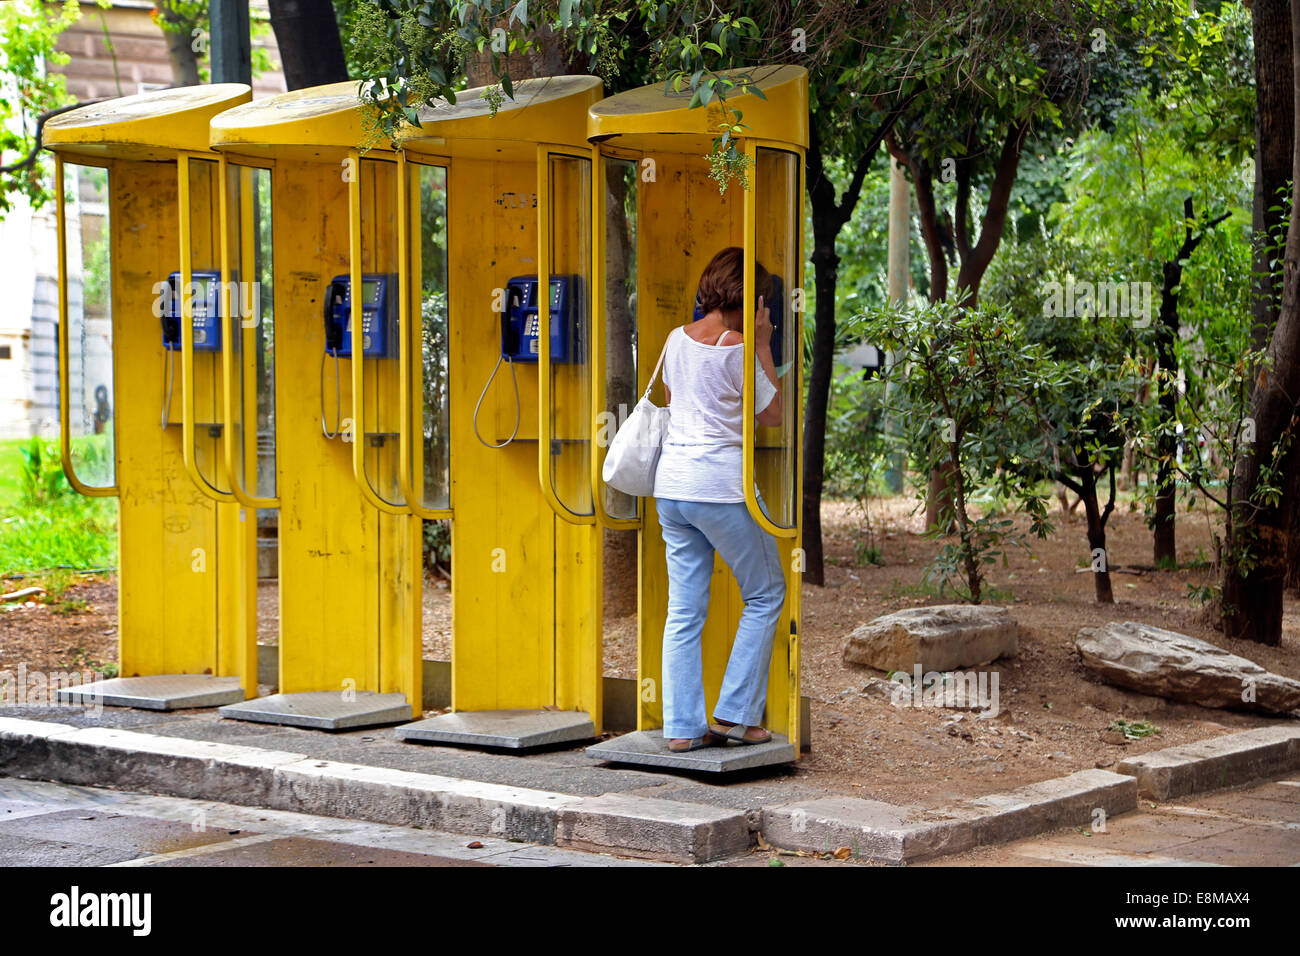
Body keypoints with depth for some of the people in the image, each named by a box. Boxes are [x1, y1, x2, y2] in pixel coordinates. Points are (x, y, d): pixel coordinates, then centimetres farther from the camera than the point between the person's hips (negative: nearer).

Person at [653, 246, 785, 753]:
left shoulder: (677, 339, 8)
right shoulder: (739, 350, -11)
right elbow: (773, 413, 0)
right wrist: (762, 345, 1)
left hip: (671, 483, 6)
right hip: (721, 485, -6)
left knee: (684, 609, 8)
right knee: (765, 595, 10)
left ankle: (683, 726, 6)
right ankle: (736, 714, 6)